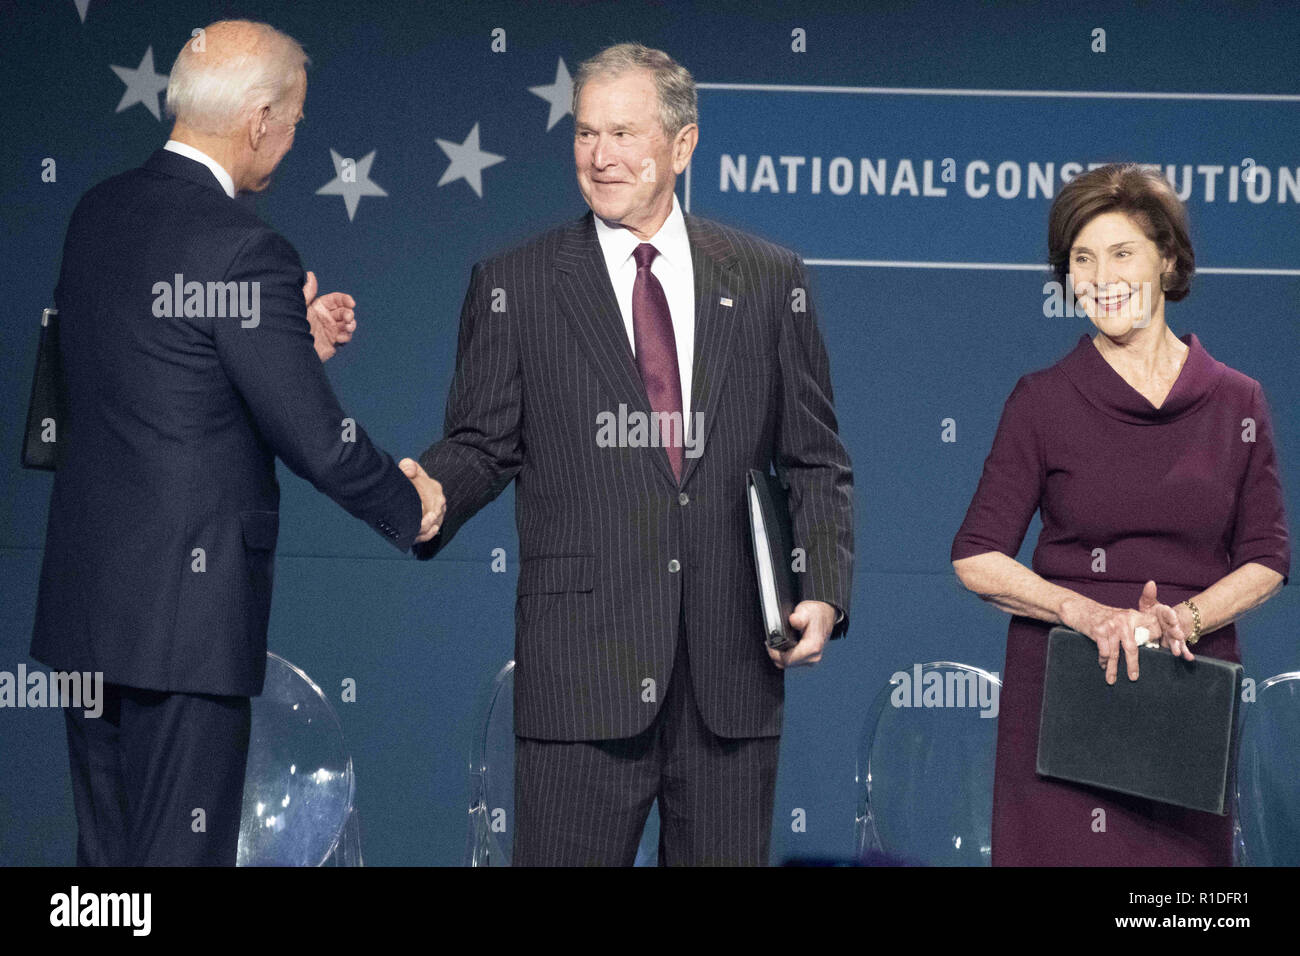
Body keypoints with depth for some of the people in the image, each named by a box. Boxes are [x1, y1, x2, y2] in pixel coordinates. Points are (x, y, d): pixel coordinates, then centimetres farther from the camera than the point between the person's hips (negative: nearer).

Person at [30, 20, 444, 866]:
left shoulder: (98, 212, 7)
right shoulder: (245, 249, -18)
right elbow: (314, 439, -15)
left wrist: (294, 341, 15)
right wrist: (410, 508, 2)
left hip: (84, 596, 8)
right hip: (185, 606, -8)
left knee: (105, 849, 15)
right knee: (183, 849, 0)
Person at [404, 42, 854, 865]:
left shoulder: (769, 279, 9)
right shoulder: (515, 285, 6)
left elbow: (816, 462, 11)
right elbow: (483, 444, 5)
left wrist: (824, 593, -2)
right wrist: (427, 497, -17)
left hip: (732, 672, 2)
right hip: (583, 666, -2)